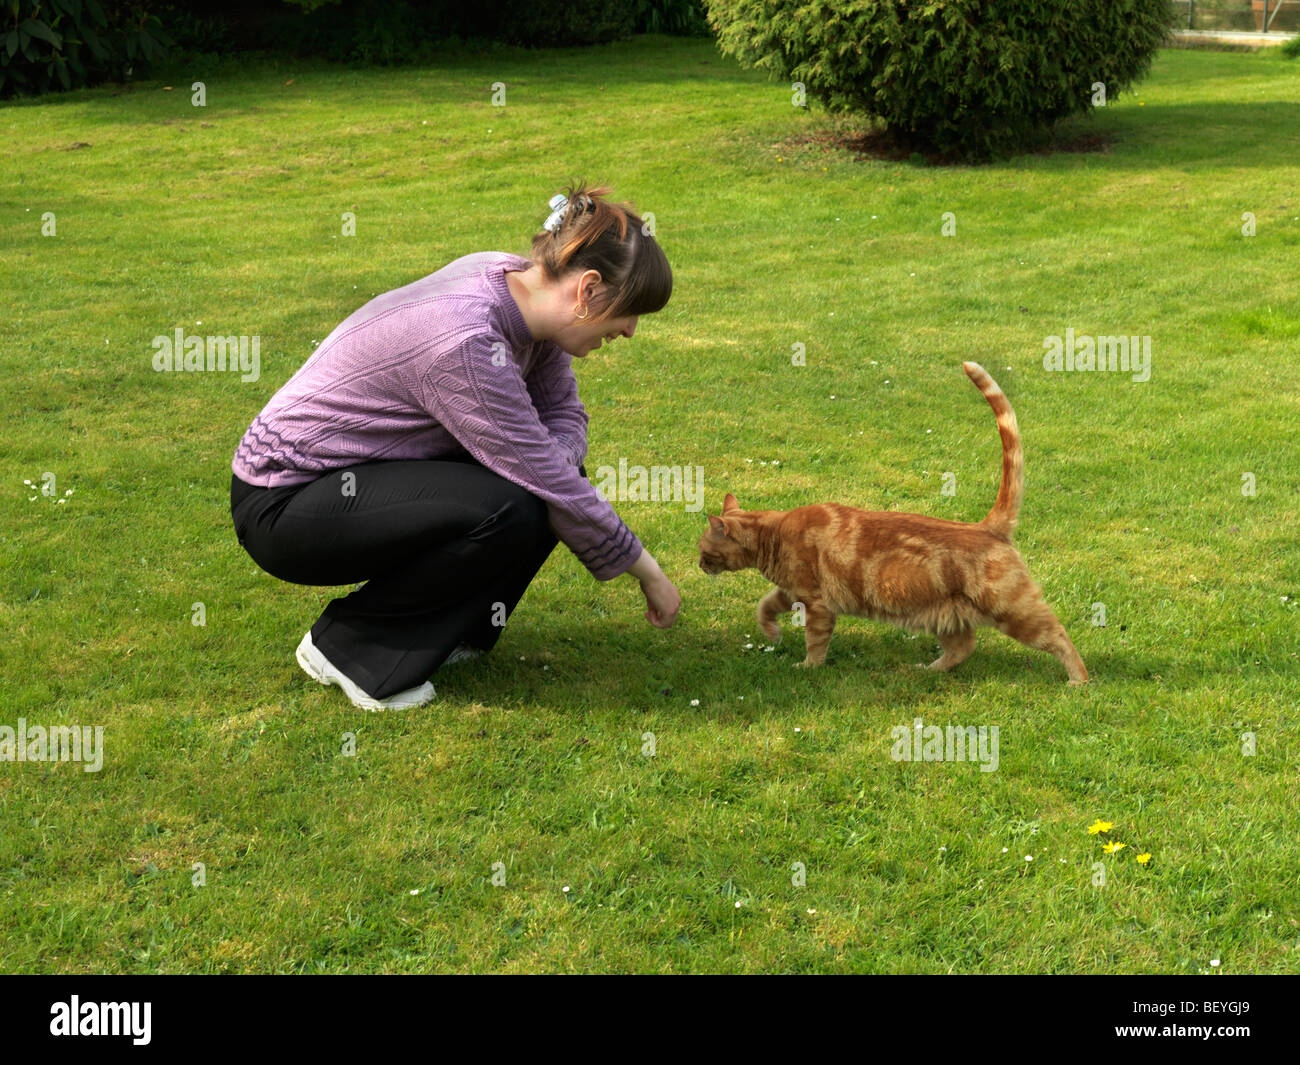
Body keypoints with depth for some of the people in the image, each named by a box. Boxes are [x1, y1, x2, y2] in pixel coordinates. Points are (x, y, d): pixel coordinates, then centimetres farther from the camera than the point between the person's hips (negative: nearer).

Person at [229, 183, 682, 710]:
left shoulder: (520, 286, -6)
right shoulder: (465, 340, -32)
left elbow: (563, 412, 6)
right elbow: (550, 487, -25)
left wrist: (555, 472, -17)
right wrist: (647, 571, -13)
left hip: (365, 473, 9)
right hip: (284, 504, -9)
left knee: (560, 464, -3)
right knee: (507, 509, -27)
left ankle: (446, 627, 10)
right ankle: (349, 645, -8)